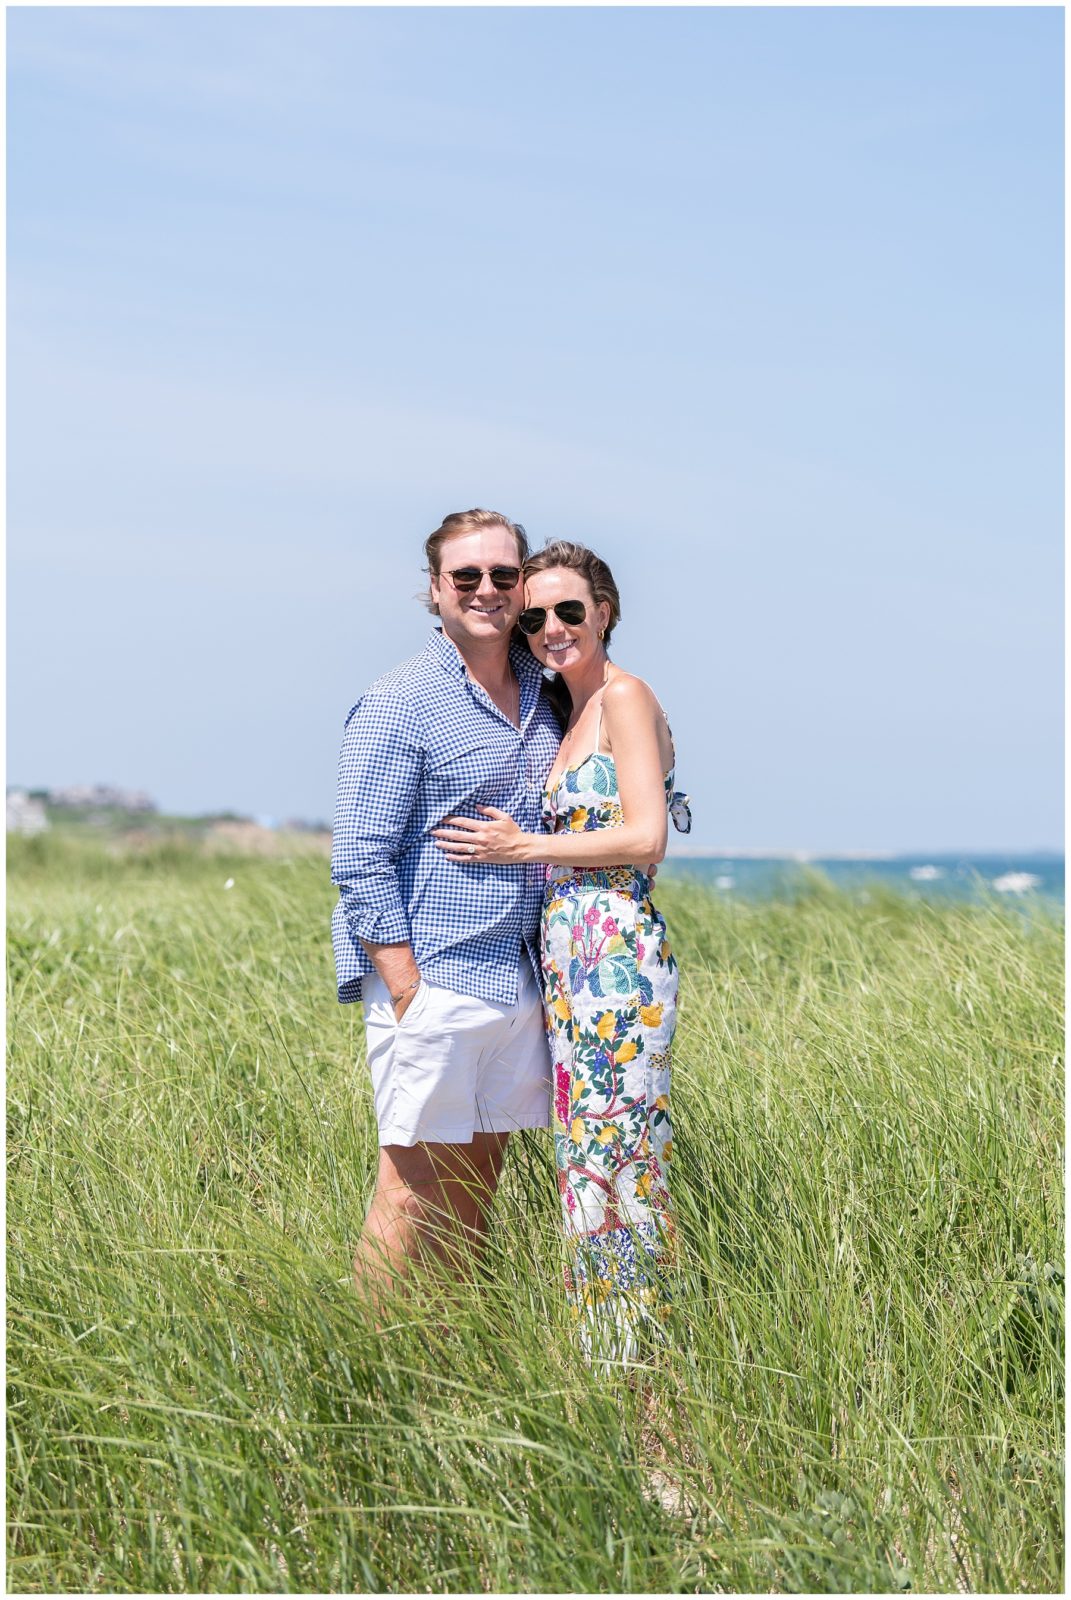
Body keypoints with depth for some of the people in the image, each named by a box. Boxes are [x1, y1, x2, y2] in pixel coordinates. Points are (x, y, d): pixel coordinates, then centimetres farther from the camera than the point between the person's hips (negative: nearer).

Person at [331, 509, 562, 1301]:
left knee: (480, 1178, 12)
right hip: (433, 976, -7)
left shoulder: (538, 691, 12)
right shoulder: (400, 702, -9)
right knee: (416, 1184, -3)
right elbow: (362, 862, -12)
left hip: (516, 980, 7)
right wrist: (405, 987, -16)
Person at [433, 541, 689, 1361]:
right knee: (589, 1149, 9)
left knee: (617, 1150, -7)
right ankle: (604, 1349, 14)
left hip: (616, 952, -9)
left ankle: (637, 1352, -1)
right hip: (572, 955, 9)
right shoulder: (576, 710, 18)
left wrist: (523, 848, -9)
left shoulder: (626, 696, -7)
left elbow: (646, 838, -14)